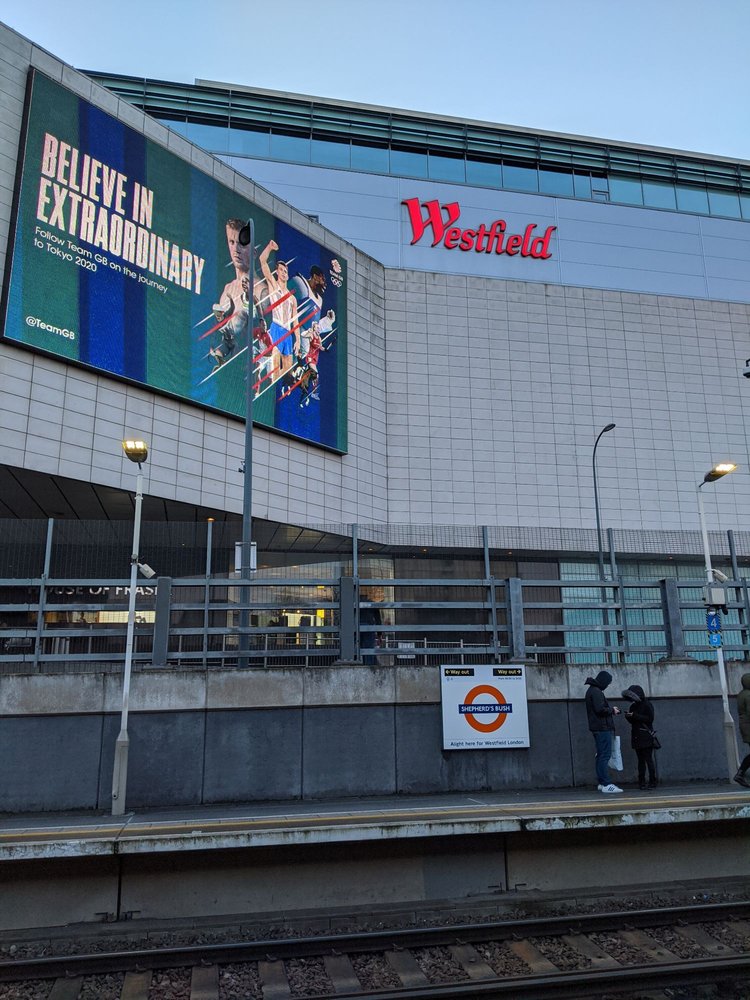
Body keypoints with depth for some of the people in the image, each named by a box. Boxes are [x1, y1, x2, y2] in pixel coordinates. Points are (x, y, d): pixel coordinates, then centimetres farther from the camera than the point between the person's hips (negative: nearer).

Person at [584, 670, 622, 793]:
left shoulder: (592, 690, 19)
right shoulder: (596, 692, -14)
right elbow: (600, 709, -22)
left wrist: (611, 710, 12)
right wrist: (612, 710, -6)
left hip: (598, 728, 10)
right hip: (603, 727, -10)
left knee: (601, 755, 13)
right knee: (605, 755, -10)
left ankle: (601, 783, 18)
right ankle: (606, 785, -12)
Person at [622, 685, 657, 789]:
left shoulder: (647, 705, -6)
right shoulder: (633, 706, 14)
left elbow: (650, 719, -16)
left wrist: (634, 716, -19)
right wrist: (628, 716, -4)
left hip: (646, 737, -7)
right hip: (636, 737, 7)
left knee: (648, 759, -7)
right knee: (641, 760, 7)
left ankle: (652, 782, -3)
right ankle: (641, 782, 9)